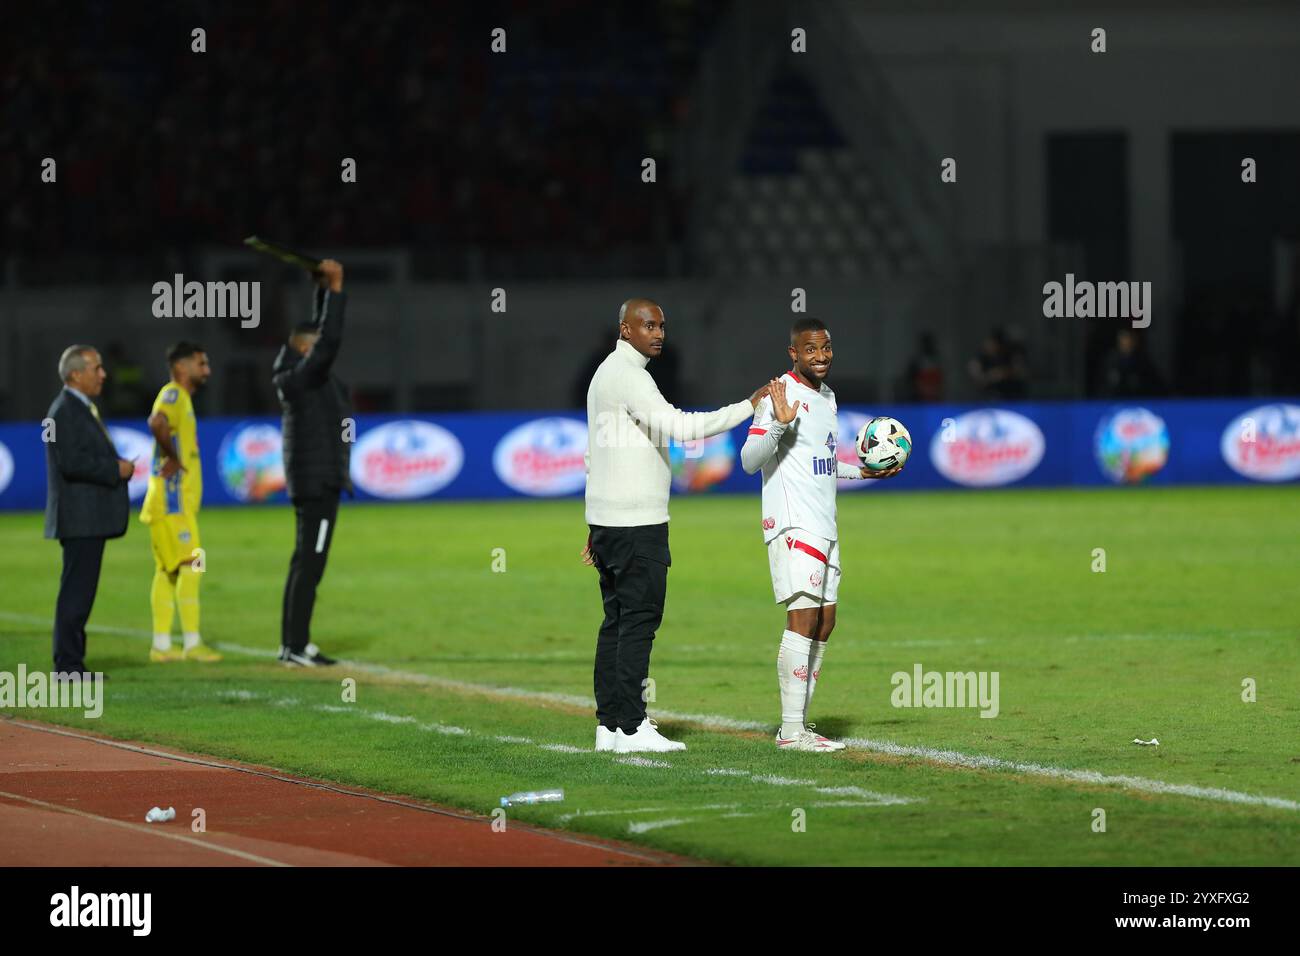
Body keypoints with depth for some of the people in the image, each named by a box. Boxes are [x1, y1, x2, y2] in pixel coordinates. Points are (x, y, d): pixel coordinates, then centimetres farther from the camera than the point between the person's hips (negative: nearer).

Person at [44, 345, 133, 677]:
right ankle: (67, 664, -9)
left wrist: (118, 466, 8)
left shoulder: (83, 409, 19)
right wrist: (115, 469, -16)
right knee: (76, 590, -10)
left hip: (90, 518, 11)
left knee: (80, 590, 11)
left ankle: (71, 663, 14)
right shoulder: (65, 412, -14)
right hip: (79, 518, -11)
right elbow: (71, 462, -23)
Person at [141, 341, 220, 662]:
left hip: (180, 501, 10)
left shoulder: (181, 398, 19)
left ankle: (161, 646, 12)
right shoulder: (173, 395, -13)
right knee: (190, 566, -11)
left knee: (167, 570, 10)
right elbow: (157, 422, -34)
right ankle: (192, 643, -11)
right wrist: (172, 458, -24)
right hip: (172, 500, -10)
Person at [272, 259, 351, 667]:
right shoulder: (302, 376, -14)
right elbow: (330, 341, -26)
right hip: (317, 480, -11)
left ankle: (292, 643, 17)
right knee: (310, 563, -10)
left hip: (319, 480, 11)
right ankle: (297, 648, -12)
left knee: (306, 562, 13)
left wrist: (324, 289, 16)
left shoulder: (309, 373, 11)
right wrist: (335, 291, -21)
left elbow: (324, 333, 23)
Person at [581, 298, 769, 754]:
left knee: (617, 621, 9)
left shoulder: (606, 374, 19)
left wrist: (597, 527, 25)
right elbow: (680, 427, -24)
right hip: (637, 522, -10)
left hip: (608, 520, 10)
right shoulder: (628, 375, -13)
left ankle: (609, 724, 9)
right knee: (639, 618, -9)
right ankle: (631, 728, -10)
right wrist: (750, 407, -20)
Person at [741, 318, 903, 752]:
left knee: (824, 623, 9)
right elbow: (750, 460, -18)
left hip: (823, 527, 10)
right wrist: (778, 424, -32)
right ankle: (791, 731, -15)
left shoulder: (826, 396, 17)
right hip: (793, 525, -10)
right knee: (803, 616, -15)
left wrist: (861, 472, 24)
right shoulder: (780, 395, -11)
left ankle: (799, 722, 14)